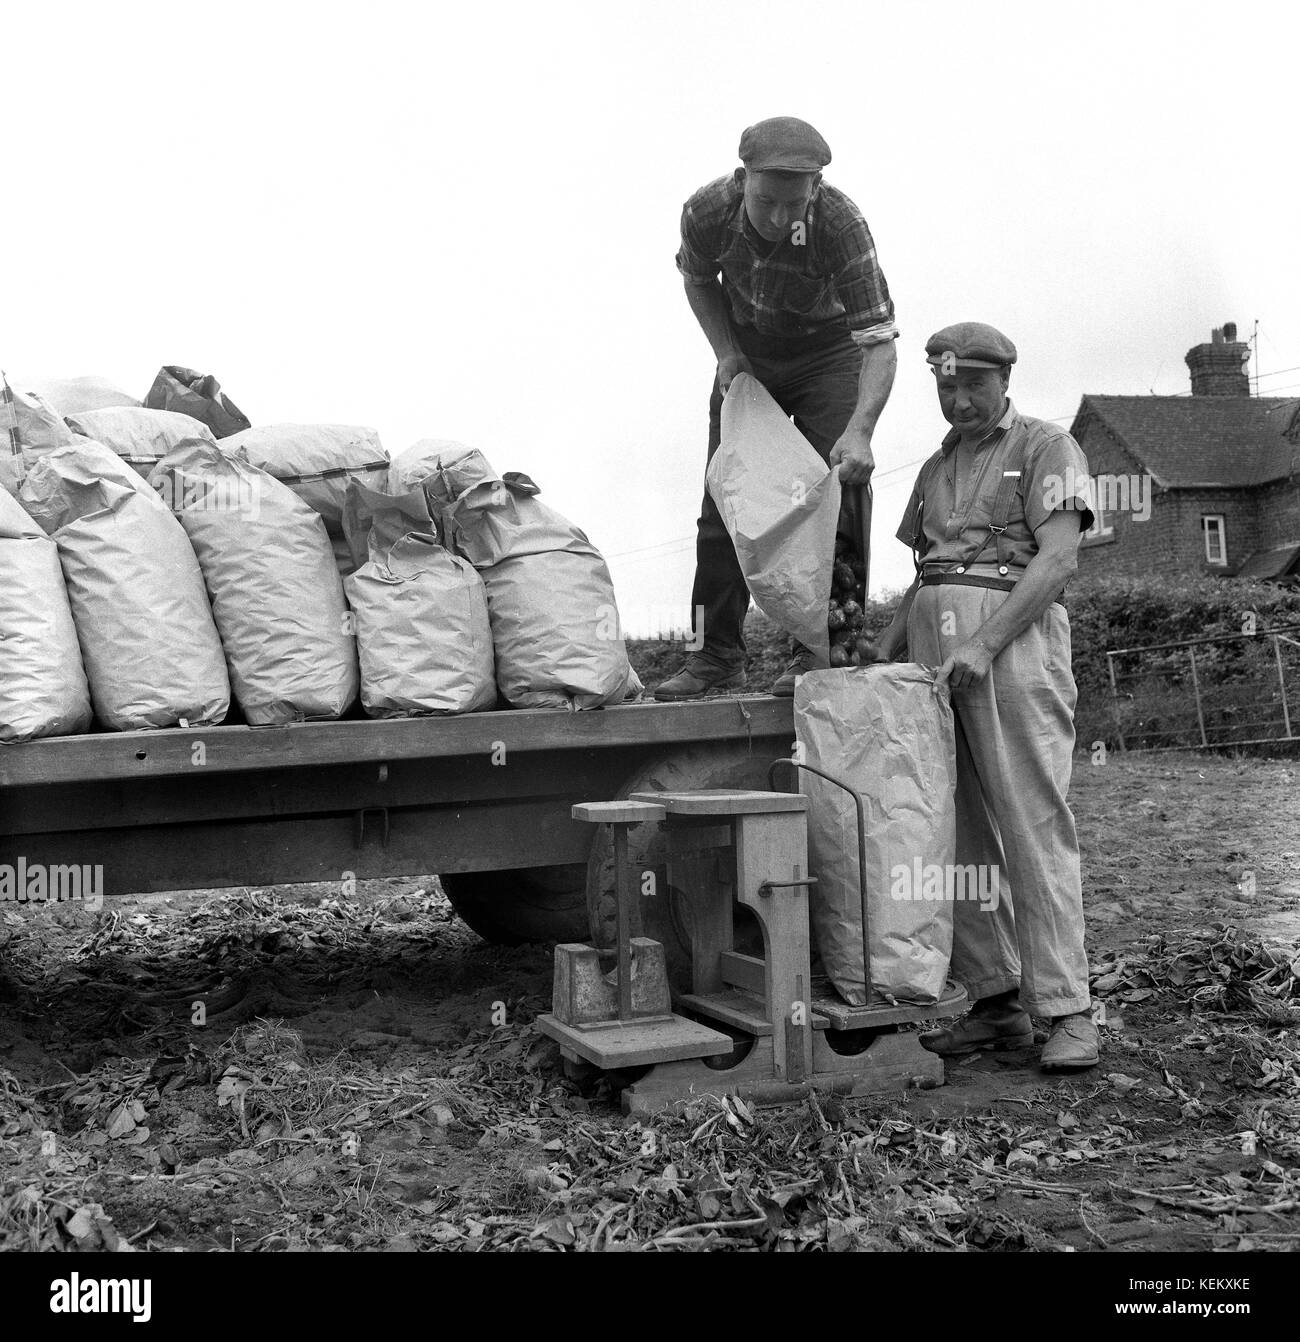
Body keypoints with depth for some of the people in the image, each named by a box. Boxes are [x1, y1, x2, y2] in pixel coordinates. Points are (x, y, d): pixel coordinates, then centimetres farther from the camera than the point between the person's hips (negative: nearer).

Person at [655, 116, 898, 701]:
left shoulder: (841, 223, -32)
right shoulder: (707, 211, -23)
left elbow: (879, 340, -34)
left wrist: (859, 430, -48)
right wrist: (725, 352, -11)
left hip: (827, 351, -3)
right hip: (747, 351, 3)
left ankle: (819, 654, -8)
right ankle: (717, 657, 3)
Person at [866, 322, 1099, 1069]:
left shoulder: (1047, 448, 5)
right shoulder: (937, 468, 25)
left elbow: (1058, 559, -8)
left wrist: (984, 644, -18)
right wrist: (884, 654, 11)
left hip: (1014, 639, -6)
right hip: (933, 653, 6)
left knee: (1035, 827, -9)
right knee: (957, 835, 3)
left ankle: (1069, 1011, -5)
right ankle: (998, 1002, 9)